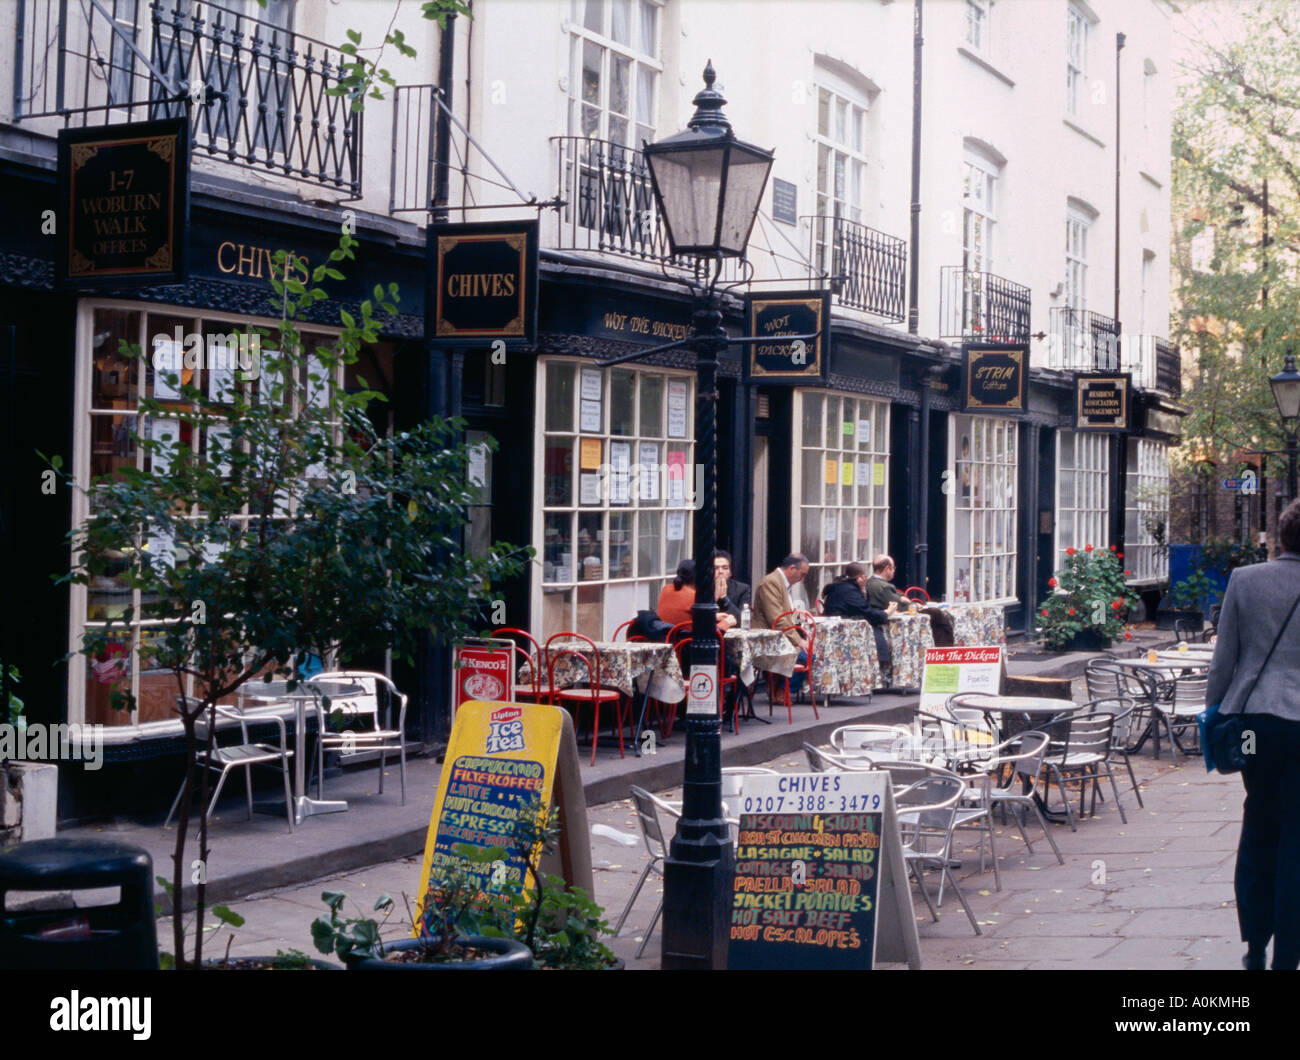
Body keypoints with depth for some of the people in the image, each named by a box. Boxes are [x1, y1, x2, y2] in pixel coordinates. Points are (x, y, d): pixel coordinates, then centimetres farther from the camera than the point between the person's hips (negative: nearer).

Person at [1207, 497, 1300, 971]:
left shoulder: (1244, 579, -2)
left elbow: (1224, 657, 2)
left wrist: (1215, 711, 11)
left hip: (1256, 718, 2)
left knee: (1258, 829, 17)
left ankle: (1255, 948, 21)